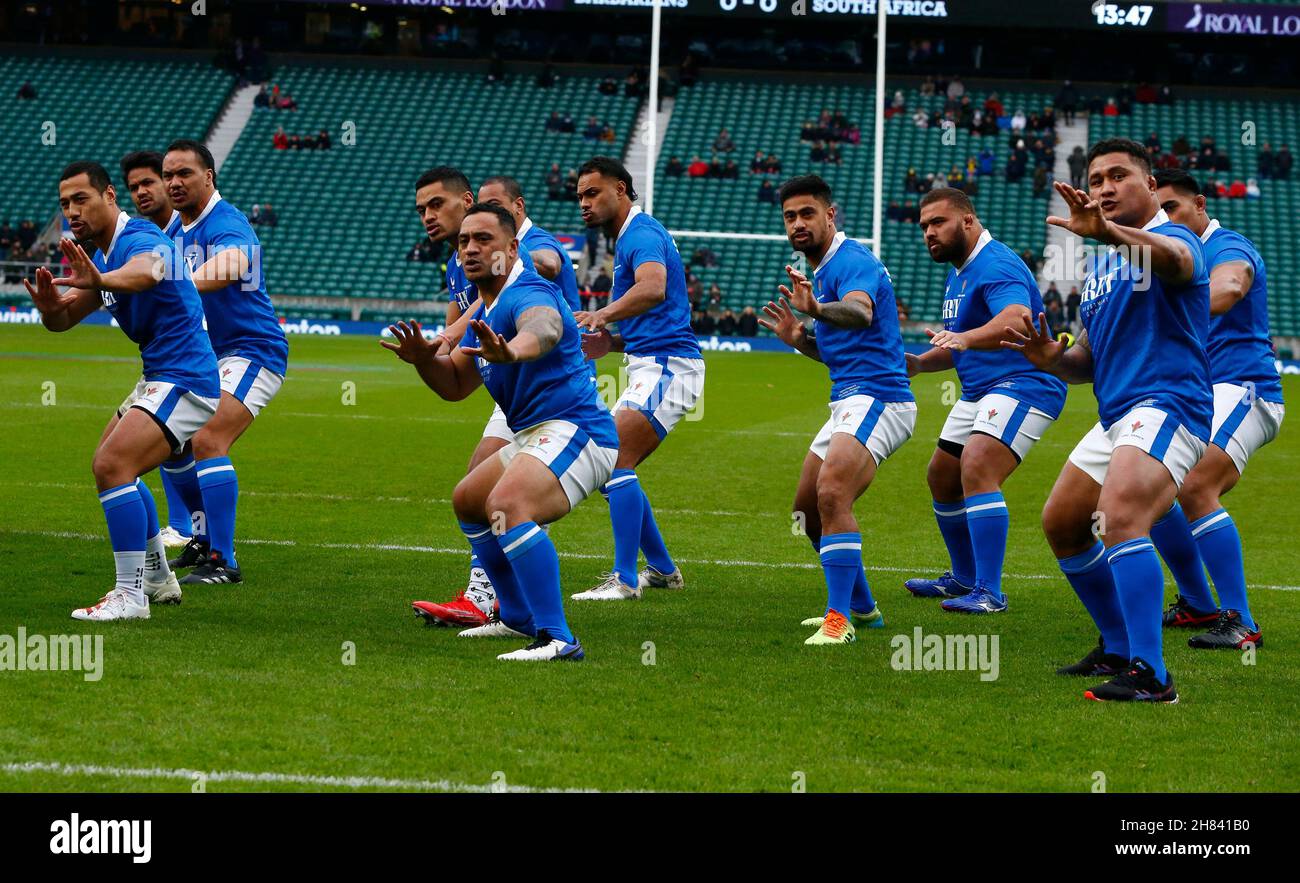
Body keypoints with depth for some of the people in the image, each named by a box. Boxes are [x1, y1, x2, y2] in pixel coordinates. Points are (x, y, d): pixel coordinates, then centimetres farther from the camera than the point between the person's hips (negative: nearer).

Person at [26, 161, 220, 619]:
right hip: (160, 377, 11)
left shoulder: (141, 239, -19)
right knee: (109, 466, 23)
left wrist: (101, 280, -65)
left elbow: (146, 271, -43)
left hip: (183, 379, -11)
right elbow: (63, 320, 10)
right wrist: (49, 303, -14)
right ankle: (158, 578, 33)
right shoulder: (101, 255, 12)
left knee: (112, 466, -23)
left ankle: (130, 595, -22)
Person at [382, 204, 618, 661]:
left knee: (506, 505, -35)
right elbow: (454, 384, 19)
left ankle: (558, 639, -38)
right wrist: (424, 358, -3)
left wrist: (513, 351, -66)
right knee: (467, 502, 28)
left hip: (572, 430, -11)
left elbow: (544, 328, -43)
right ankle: (519, 618, 40)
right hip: (533, 435, 11)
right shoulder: (484, 311, 16)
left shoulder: (528, 293, -17)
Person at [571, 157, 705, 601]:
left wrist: (602, 315, -47)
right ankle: (662, 569, 19)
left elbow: (653, 288, -34)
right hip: (652, 365, 11)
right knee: (613, 466, 12)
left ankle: (624, 579, -19)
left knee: (614, 461, -18)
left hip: (666, 366, -11)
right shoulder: (628, 239, 22)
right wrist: (609, 342, 10)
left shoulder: (642, 234, -11)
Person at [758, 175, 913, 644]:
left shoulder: (852, 260, -12)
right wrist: (798, 338, 11)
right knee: (808, 510, 16)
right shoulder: (821, 273, 19)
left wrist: (817, 309, -56)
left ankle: (839, 618, -30)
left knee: (831, 497, -28)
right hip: (849, 402, 11)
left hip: (876, 398, -11)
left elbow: (860, 312, -36)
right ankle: (862, 608, 30)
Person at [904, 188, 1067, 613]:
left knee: (976, 470, -27)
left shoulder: (996, 267, -18)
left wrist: (964, 338, -54)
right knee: (942, 478, 17)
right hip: (979, 392, 11)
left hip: (1023, 384, -11)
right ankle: (965, 578, 35)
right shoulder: (958, 275, 15)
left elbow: (1017, 319, -39)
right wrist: (919, 363, 9)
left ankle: (989, 591, -26)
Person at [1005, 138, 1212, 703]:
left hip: (1166, 406, -10)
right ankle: (1119, 650, 32)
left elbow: (1174, 258, -36)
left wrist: (1108, 231, -55)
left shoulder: (1172, 237, -8)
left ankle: (1149, 674, -34)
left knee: (1120, 518, -30)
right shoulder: (1102, 265, 20)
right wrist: (1053, 359, 1)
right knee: (1061, 525, 19)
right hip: (1116, 416, 10)